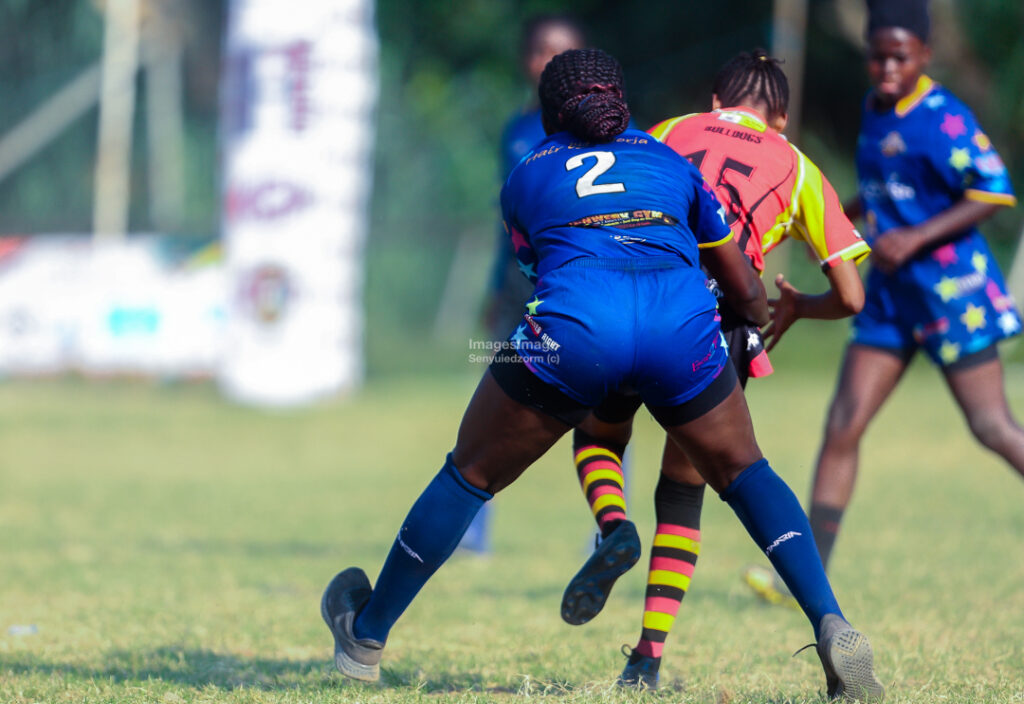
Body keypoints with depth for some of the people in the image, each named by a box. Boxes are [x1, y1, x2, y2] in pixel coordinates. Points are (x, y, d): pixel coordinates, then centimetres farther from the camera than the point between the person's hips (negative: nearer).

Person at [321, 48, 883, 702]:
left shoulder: (525, 177, 27)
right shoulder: (671, 163, 29)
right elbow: (747, 291, 33)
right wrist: (764, 319, 55)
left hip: (574, 329, -1)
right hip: (683, 328, 1)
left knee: (470, 475, 19)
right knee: (745, 472, 23)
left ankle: (367, 635, 31)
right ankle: (832, 627, 4)